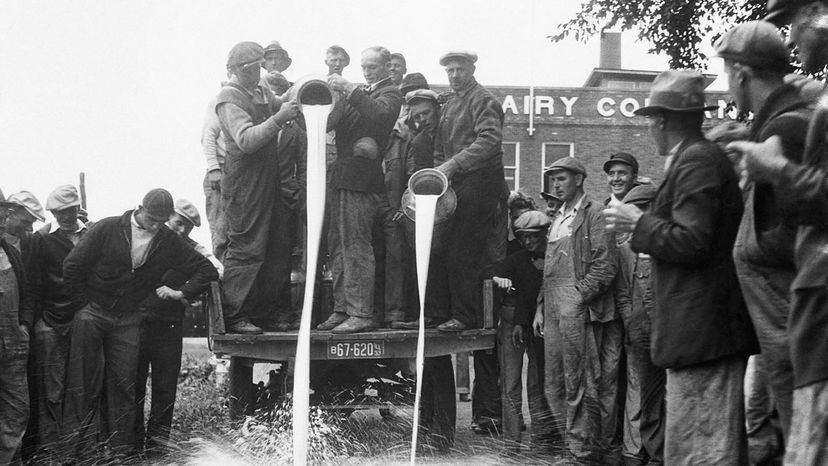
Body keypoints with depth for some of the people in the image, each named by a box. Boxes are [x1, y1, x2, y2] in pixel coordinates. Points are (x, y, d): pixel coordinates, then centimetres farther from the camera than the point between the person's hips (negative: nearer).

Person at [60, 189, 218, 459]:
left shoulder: (169, 243, -1)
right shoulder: (107, 229, -9)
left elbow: (206, 270, 5)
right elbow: (72, 266, -5)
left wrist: (181, 293, -6)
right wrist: (83, 306, -2)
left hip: (127, 322, 2)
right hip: (92, 313, -2)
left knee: (123, 386, 3)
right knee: (84, 383, -1)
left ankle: (121, 451, 11)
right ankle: (75, 450, 6)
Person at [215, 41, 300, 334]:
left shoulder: (263, 94, 17)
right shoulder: (229, 98, -9)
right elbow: (246, 140, -21)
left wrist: (291, 106, 11)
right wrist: (279, 118, -26)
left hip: (269, 182, 9)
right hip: (244, 183, -8)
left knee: (278, 249, 8)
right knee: (245, 249, -8)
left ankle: (262, 310, 17)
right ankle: (233, 315, -2)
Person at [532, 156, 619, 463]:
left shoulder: (594, 214, -3)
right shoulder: (557, 219, 22)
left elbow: (605, 266, -11)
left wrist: (579, 297, -16)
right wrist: (541, 307, 17)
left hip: (580, 311, -8)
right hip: (554, 311, 8)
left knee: (580, 383, -4)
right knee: (556, 383, 9)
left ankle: (583, 448, 2)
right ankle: (573, 436, 18)